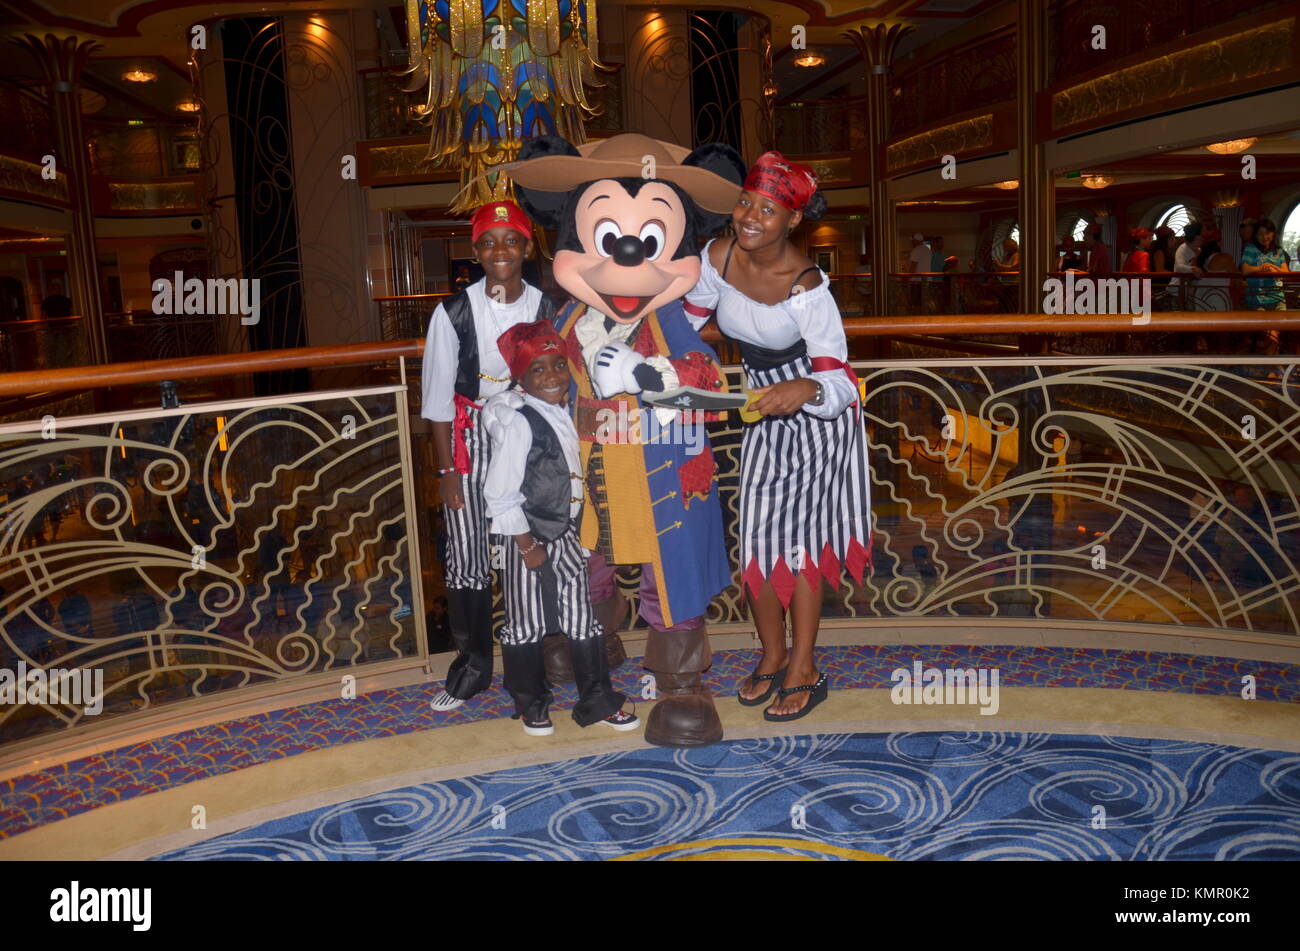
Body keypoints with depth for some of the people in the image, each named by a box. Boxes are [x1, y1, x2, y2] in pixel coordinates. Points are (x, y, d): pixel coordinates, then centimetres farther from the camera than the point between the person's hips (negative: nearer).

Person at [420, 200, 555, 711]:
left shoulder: (545, 309, -2)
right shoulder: (455, 312, -7)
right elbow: (438, 396, -3)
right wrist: (447, 470, -4)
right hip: (470, 441, -1)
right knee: (467, 558, 3)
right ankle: (472, 664, 19)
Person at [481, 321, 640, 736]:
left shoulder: (562, 413, 3)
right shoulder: (518, 422, -20)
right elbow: (500, 494, -21)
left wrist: (578, 530, 9)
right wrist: (527, 544, -16)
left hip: (566, 536, 7)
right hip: (531, 541, -7)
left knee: (583, 619, 13)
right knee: (527, 626, 11)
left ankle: (597, 702, 26)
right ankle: (531, 706, 29)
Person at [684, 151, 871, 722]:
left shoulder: (807, 288, -27)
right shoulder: (718, 257, -11)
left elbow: (839, 379, -27)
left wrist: (805, 389, -47)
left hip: (817, 416, -5)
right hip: (765, 409, 5)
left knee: (799, 536, -3)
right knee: (757, 537, 5)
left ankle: (803, 670, 12)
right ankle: (773, 654, 25)